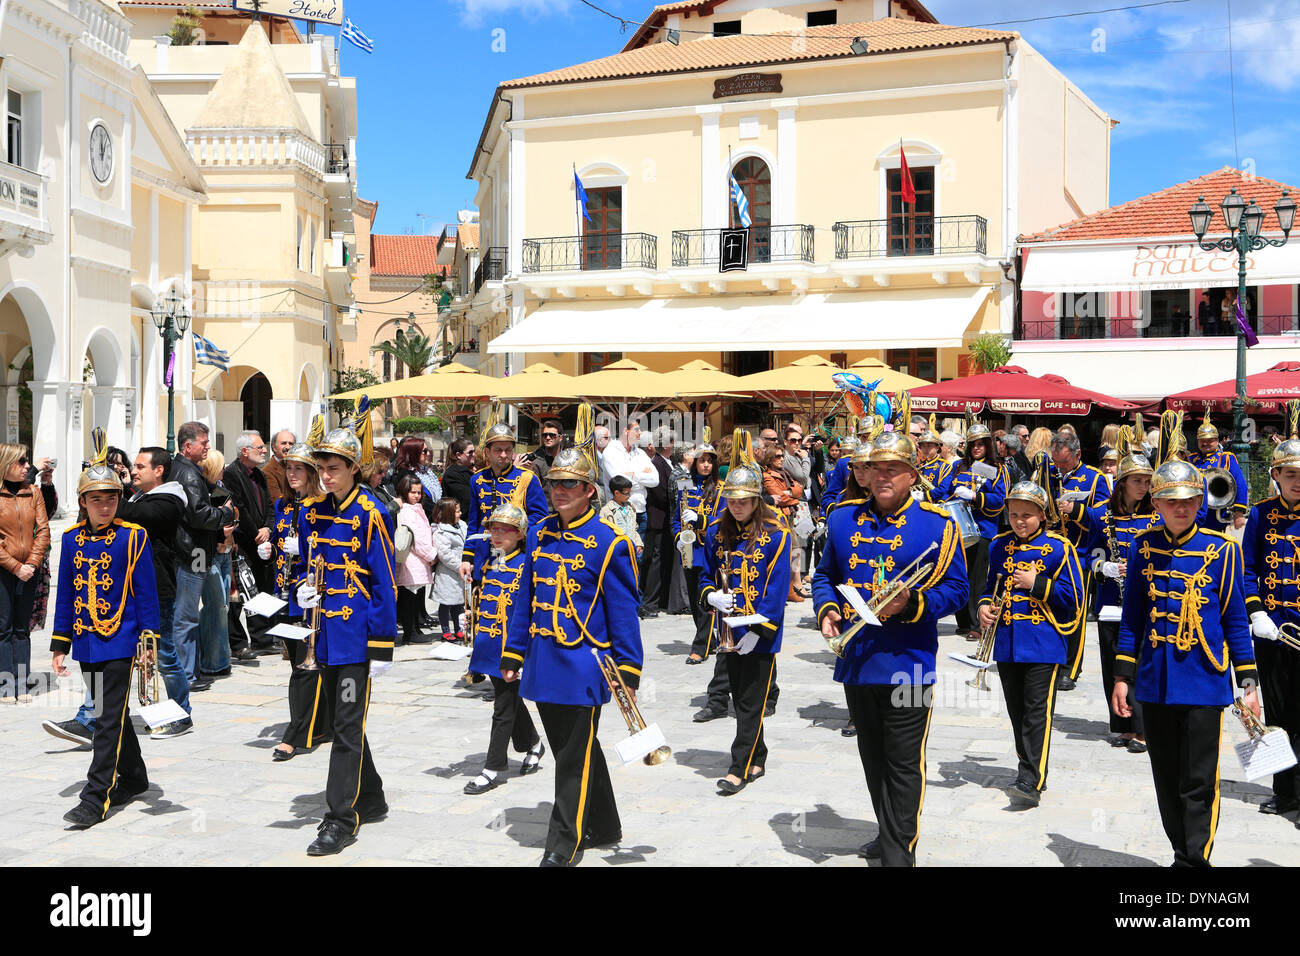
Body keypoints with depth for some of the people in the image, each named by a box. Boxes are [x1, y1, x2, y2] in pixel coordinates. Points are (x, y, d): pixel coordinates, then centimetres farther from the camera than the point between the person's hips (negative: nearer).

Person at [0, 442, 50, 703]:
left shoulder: (34, 493, 6)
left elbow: (43, 530, 3)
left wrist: (32, 563, -8)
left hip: (27, 571, 4)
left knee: (22, 628, 9)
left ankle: (23, 685, 12)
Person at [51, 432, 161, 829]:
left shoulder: (133, 537, -6)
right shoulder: (72, 538, 6)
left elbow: (145, 592, -5)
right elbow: (66, 594, 10)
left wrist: (149, 640, -9)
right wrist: (59, 644, 8)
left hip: (120, 641, -5)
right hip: (87, 643, 5)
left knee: (110, 719, -6)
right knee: (110, 713, 16)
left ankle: (96, 799, -4)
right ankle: (133, 778, 32)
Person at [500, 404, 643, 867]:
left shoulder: (609, 542, -10)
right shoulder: (539, 533, 7)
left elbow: (624, 612, -9)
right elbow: (527, 598, 14)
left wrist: (628, 673, -11)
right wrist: (514, 654, 13)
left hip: (583, 667, -6)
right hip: (543, 663, 6)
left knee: (574, 758, 2)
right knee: (571, 750, 18)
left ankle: (564, 844, 12)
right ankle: (603, 826, 34)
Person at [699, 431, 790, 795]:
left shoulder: (775, 533, -10)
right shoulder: (717, 530, 5)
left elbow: (778, 587, -13)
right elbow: (706, 575, 14)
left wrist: (759, 629, -18)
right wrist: (712, 595, -8)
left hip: (761, 633, -5)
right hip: (729, 629, 5)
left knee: (752, 702, 0)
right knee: (740, 697, 14)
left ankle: (740, 768, 6)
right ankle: (757, 760, 29)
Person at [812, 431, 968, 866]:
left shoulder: (937, 524, -6)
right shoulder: (843, 519, 7)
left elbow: (955, 587, -6)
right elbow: (825, 575, 17)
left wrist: (911, 605, -21)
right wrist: (828, 609, -2)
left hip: (907, 662, -5)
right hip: (855, 658, 5)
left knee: (903, 762, 0)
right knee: (872, 755, 18)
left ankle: (900, 851, 10)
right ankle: (888, 833, 35)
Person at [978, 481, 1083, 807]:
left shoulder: (1059, 548, -4)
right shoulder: (1000, 546, 9)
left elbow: (1073, 597, -6)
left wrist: (1037, 583, -16)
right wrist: (985, 607, 0)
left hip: (1043, 642, -5)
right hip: (1007, 642, 5)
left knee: (1037, 712, -9)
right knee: (1017, 711, 12)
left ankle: (1032, 783, -12)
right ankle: (1029, 766, 27)